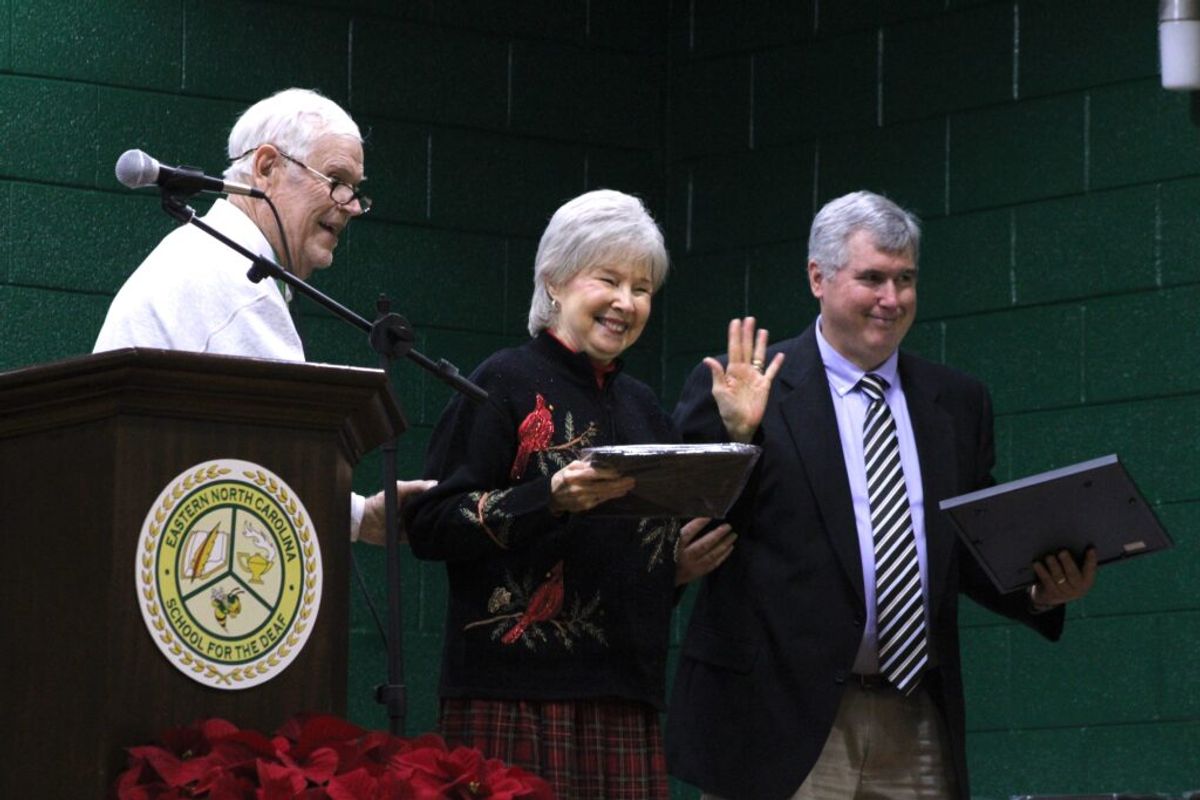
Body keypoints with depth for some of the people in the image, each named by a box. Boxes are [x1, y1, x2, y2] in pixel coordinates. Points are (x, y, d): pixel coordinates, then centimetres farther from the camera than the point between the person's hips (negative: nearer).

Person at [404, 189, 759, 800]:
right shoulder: (505, 383, -1)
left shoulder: (640, 405, 20)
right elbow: (428, 526, -9)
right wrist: (550, 498, -21)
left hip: (626, 694, 6)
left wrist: (681, 562, 6)